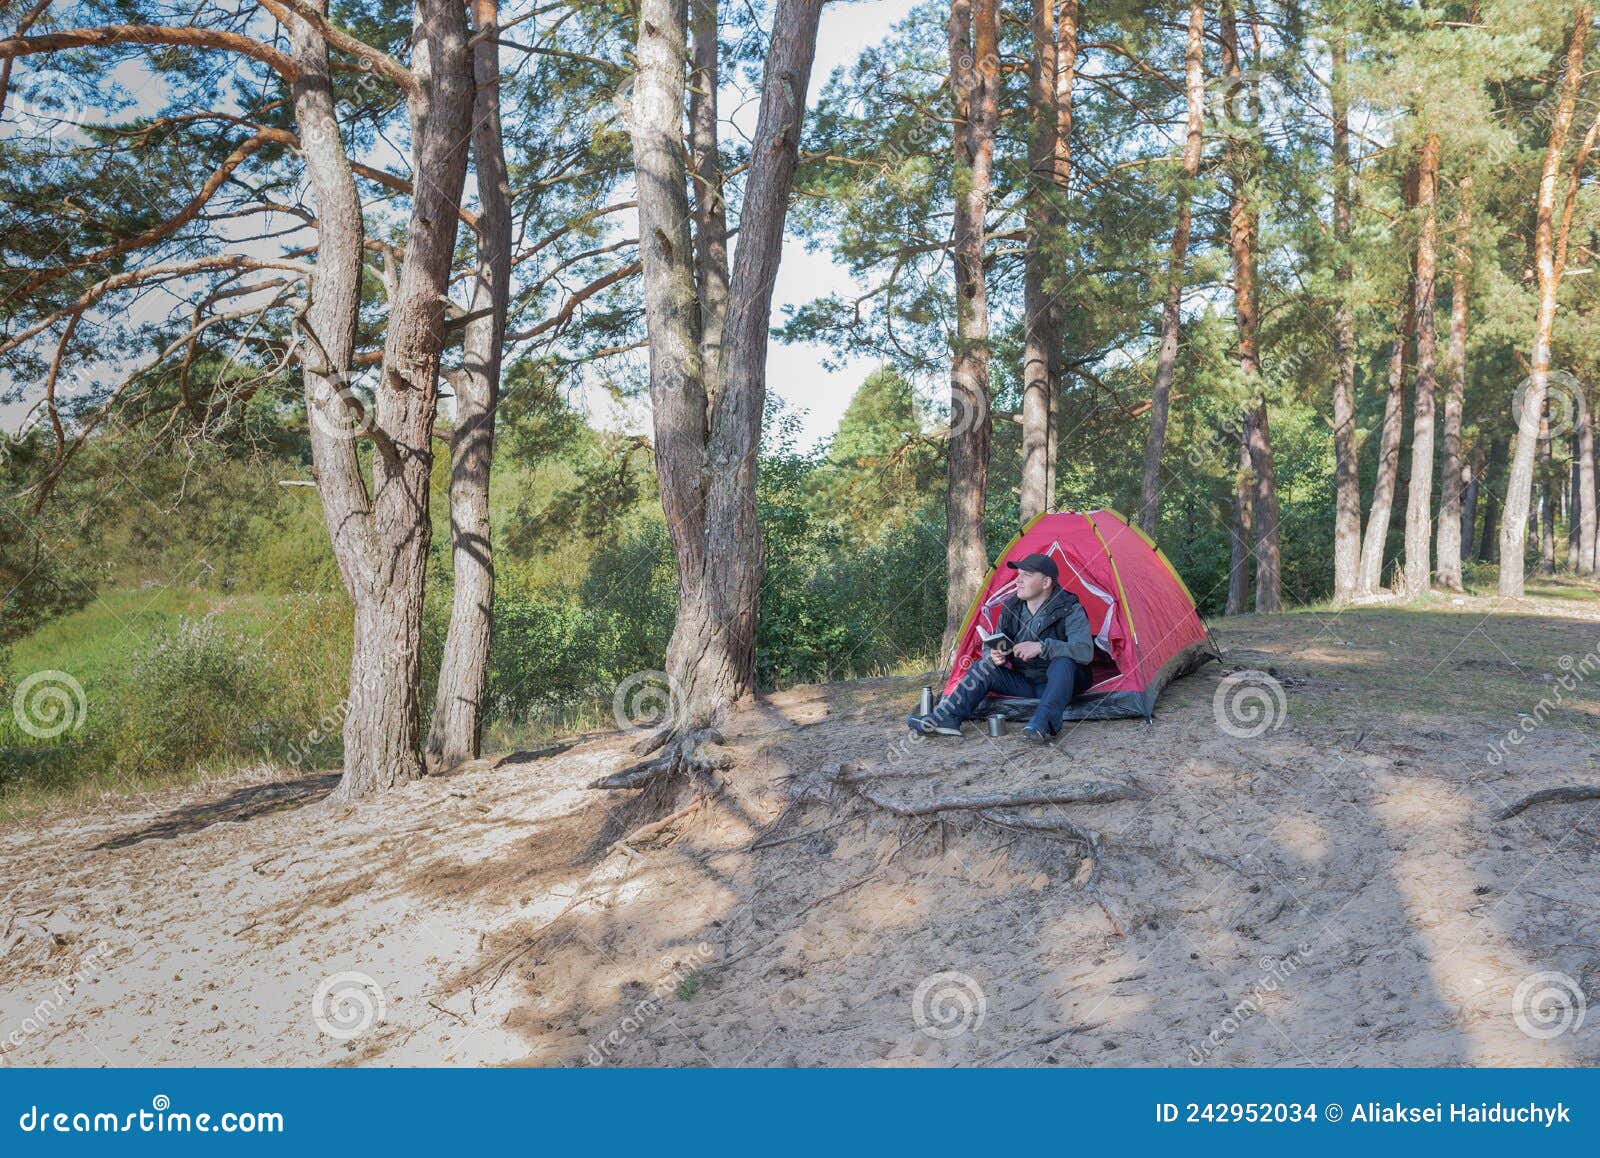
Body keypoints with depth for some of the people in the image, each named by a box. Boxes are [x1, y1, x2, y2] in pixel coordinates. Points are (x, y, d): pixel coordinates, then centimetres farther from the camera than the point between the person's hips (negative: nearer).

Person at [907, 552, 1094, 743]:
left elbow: (1085, 651, -31)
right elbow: (992, 645, 8)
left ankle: (1042, 725, -47)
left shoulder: (1070, 610, -17)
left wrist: (1042, 647, -40)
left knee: (1063, 661, -36)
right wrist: (994, 655, -19)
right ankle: (946, 718, -25)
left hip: (1060, 683, -5)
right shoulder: (1011, 608, -1)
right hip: (1024, 681, 5)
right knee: (984, 666, -13)